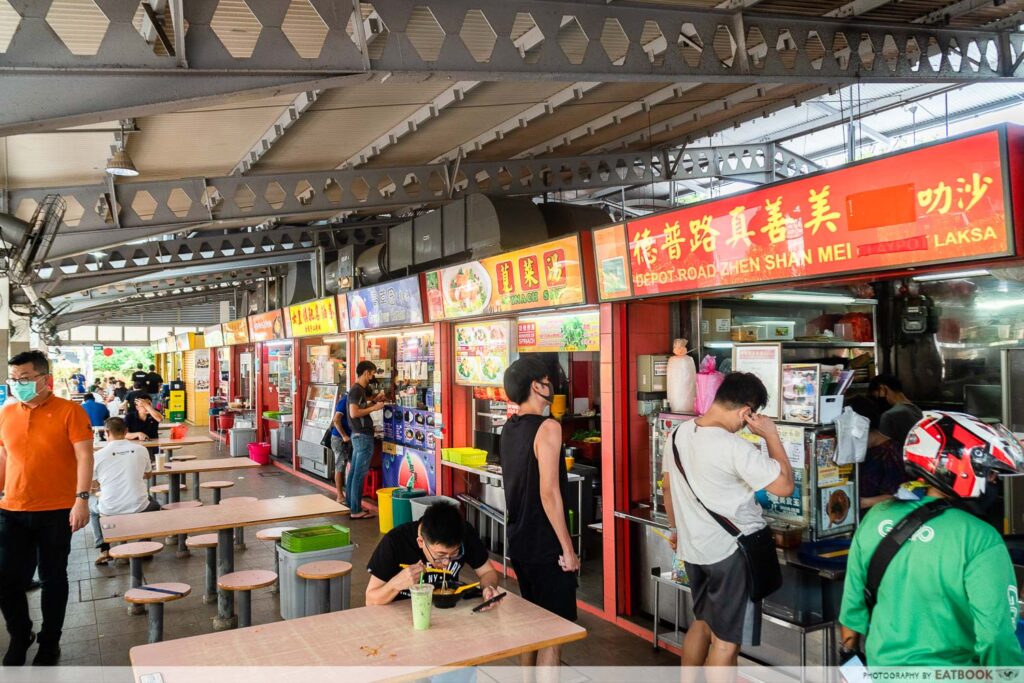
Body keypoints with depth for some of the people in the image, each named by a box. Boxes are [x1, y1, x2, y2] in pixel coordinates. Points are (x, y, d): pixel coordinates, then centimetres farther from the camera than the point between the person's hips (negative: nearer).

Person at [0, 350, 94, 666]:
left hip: (56, 512, -4)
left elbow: (84, 456, -13)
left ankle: (50, 642, 26)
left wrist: (82, 499, -20)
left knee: (53, 578, 9)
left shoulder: (69, 411, -9)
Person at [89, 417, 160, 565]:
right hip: (139, 507, 1)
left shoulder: (98, 455, -7)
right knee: (154, 504, 35)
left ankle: (104, 549, 25)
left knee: (91, 503, 33)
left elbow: (93, 485, 5)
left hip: (109, 509, 0)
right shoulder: (141, 450, -2)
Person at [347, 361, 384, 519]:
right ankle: (356, 511, -3)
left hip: (359, 435, 10)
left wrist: (374, 401, 14)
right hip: (363, 436, -10)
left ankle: (351, 504, 22)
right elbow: (354, 413, -24)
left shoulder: (359, 389, 14)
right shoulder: (357, 390, -16)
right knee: (360, 473, -6)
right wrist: (374, 408, -17)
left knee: (354, 471, 14)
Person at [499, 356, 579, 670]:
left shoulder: (509, 428, 7)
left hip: (519, 540, 9)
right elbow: (549, 493, -22)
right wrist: (568, 549, -17)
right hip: (546, 545, -8)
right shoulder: (547, 427, -19)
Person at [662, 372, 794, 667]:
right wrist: (771, 436, -12)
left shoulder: (680, 433, -1)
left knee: (702, 621, 26)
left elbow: (668, 487, 11)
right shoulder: (736, 448, -25)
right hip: (731, 551, -7)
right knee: (726, 638, 8)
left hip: (693, 548, 7)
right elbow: (785, 486, -19)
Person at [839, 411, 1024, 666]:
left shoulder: (876, 518, -4)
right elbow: (997, 639, -21)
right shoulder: (980, 541, -20)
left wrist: (850, 653, 16)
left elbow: (852, 604, 3)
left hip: (880, 667, 5)